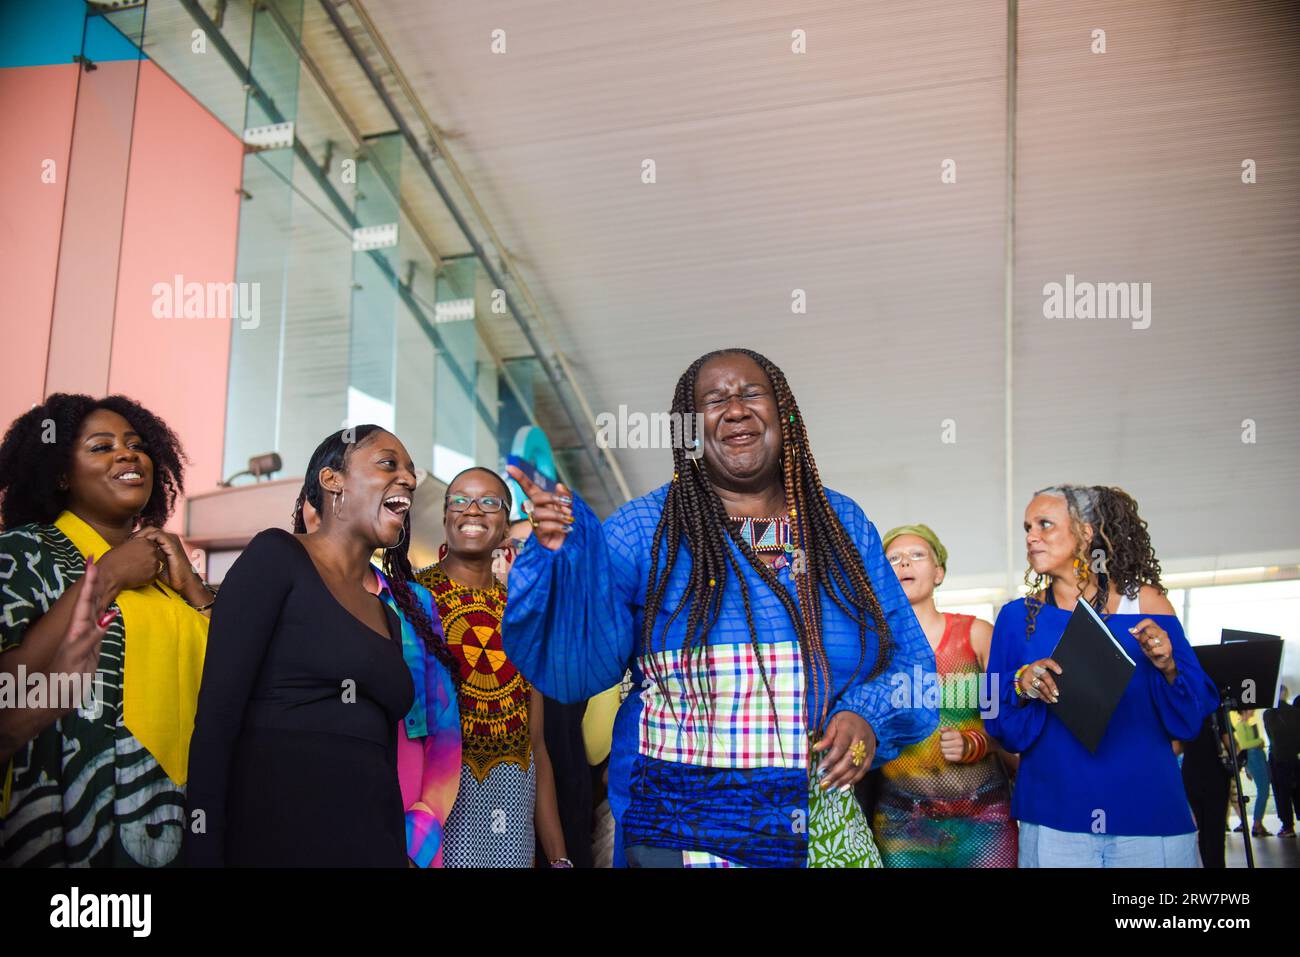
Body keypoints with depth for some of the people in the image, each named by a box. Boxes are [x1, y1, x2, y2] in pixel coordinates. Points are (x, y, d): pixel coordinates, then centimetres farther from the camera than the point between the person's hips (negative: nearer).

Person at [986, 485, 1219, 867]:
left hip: (1148, 816, 0)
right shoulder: (1017, 616, 3)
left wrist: (1168, 668, -16)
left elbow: (1194, 713, 3)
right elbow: (999, 725, 3)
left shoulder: (1143, 602, 1)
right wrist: (1021, 687, -15)